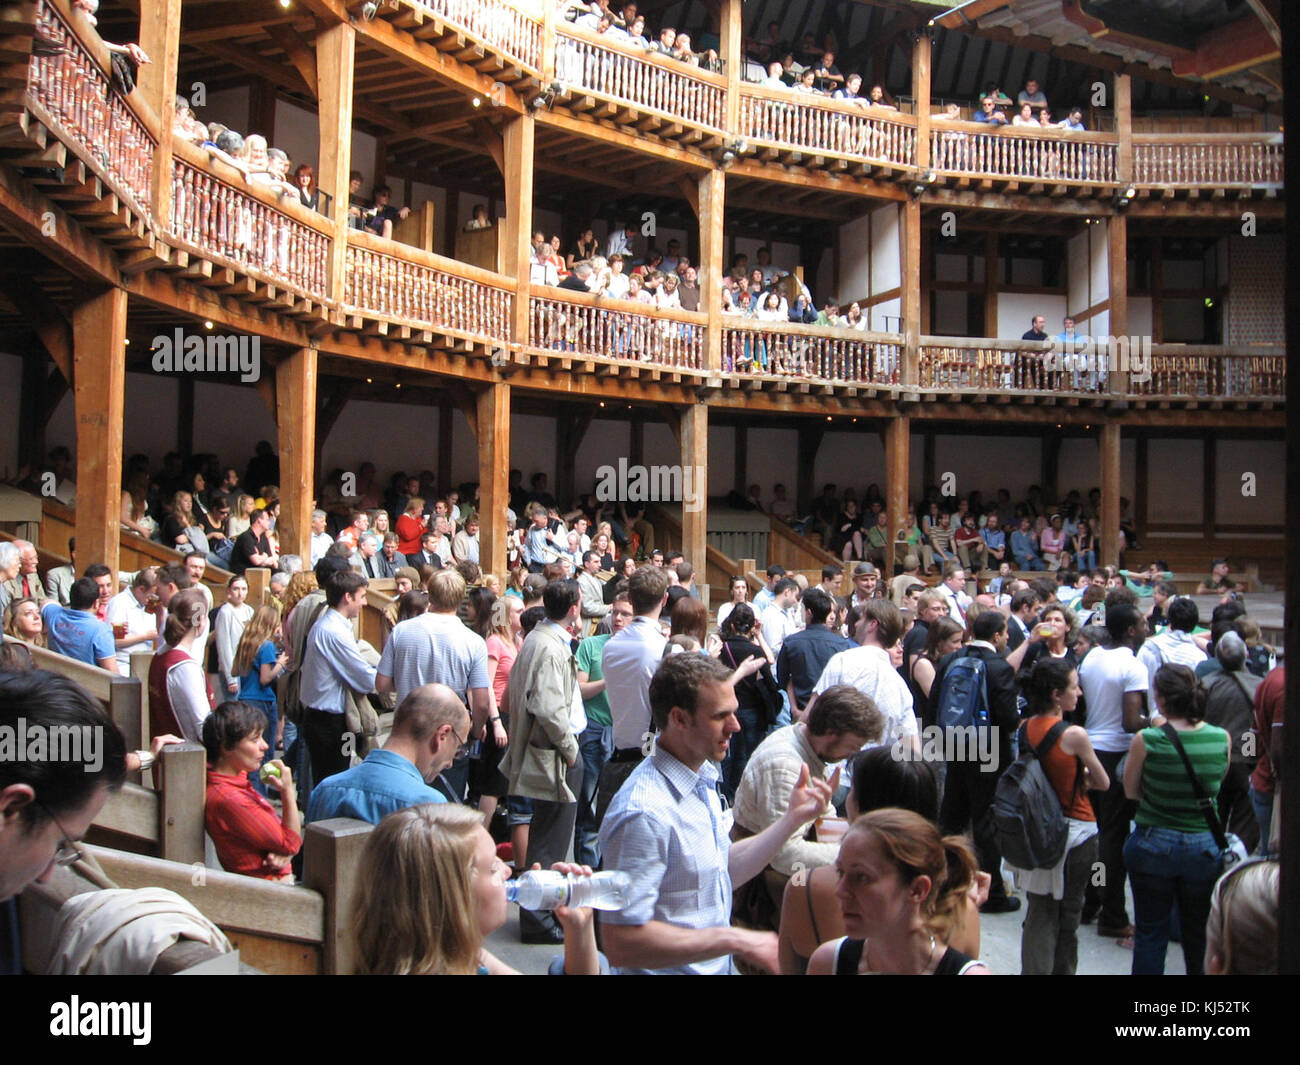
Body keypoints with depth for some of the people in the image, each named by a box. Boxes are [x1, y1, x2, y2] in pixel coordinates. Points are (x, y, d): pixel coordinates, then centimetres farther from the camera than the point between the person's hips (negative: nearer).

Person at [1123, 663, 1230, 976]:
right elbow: (1217, 787, 8)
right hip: (1204, 846, 2)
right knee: (1200, 935, 19)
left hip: (1153, 843, -2)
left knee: (1151, 933, 11)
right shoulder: (1222, 738, -8)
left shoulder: (1146, 740, -16)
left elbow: (1131, 791, -3)